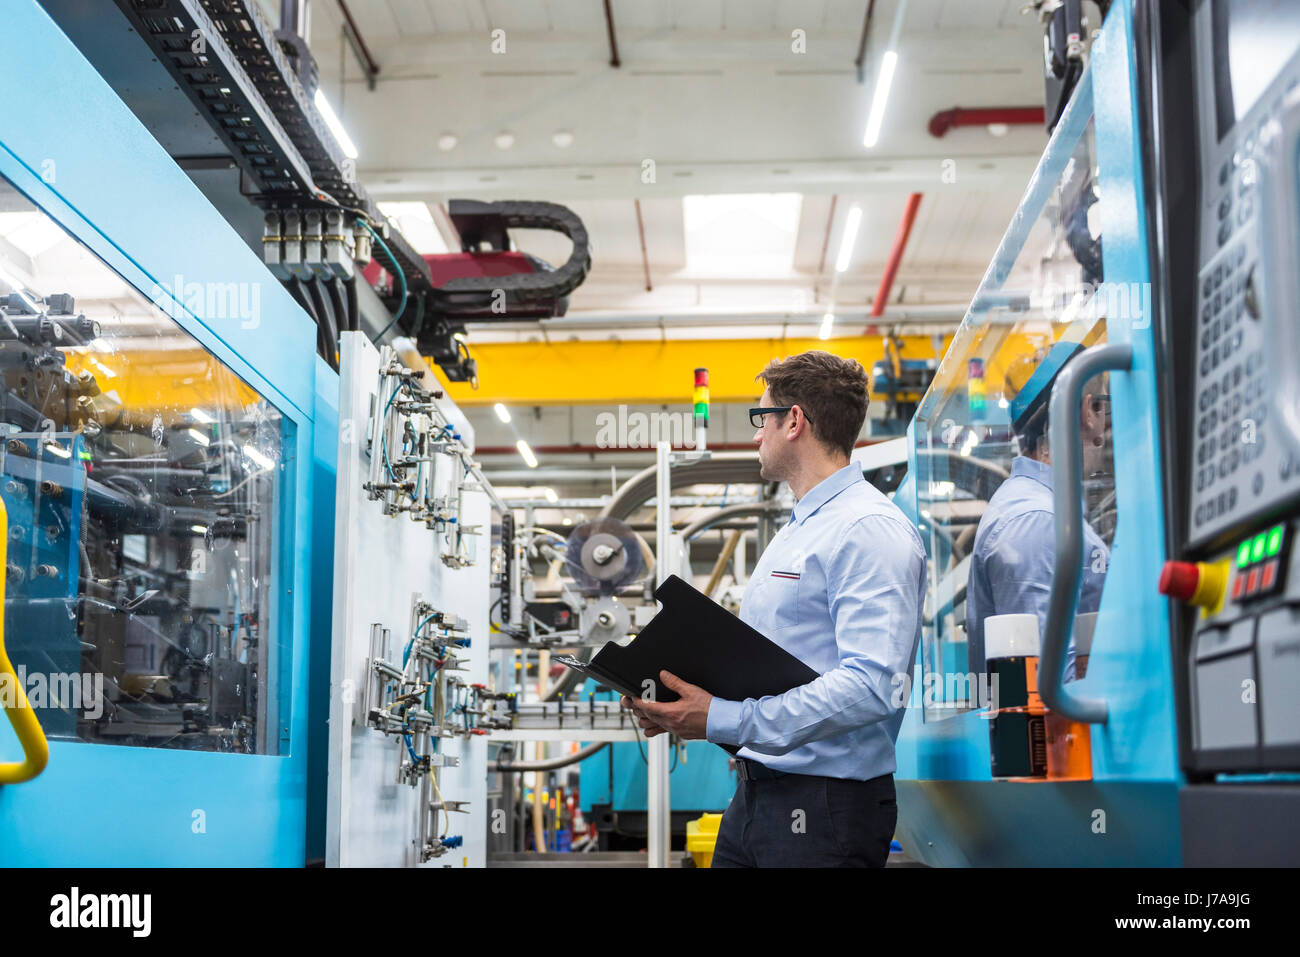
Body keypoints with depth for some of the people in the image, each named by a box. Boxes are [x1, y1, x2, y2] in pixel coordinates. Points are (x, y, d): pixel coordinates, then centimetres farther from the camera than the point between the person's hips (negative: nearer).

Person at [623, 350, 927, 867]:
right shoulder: (794, 531, 19)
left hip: (826, 807, -9)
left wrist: (723, 721, -27)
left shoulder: (870, 530, -15)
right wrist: (682, 697, 3)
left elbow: (872, 686, -26)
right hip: (755, 797, 9)